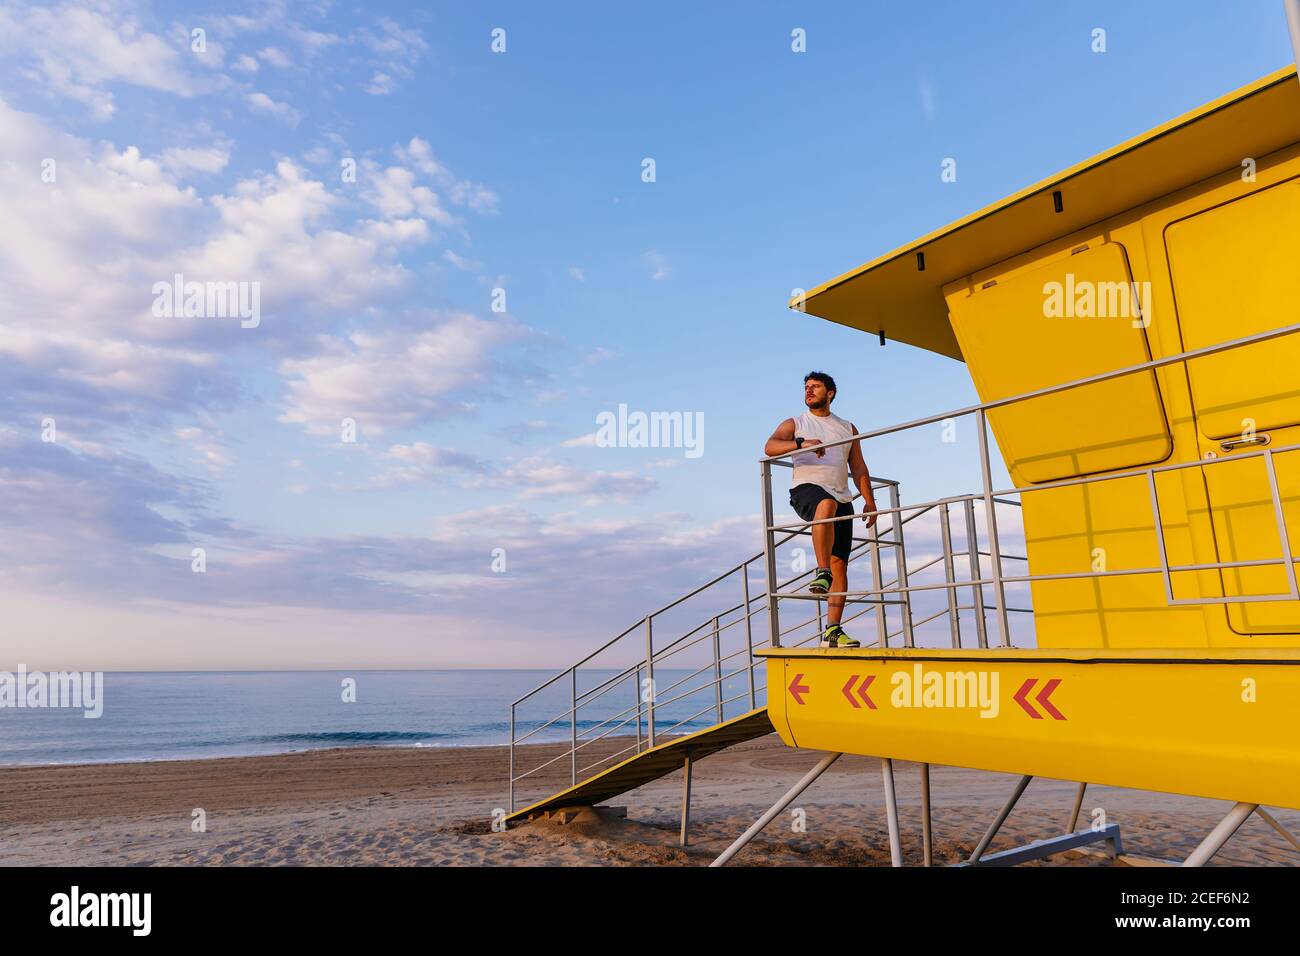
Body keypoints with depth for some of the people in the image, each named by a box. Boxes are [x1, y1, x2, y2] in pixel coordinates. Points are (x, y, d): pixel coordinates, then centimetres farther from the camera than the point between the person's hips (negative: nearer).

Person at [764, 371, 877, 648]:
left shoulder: (847, 427, 24)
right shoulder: (794, 424, 14)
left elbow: (858, 467, 21)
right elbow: (769, 447, -6)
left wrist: (869, 500, 9)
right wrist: (802, 443, -22)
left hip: (842, 498, 4)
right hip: (806, 489, -4)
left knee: (840, 563, -4)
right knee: (826, 504, -41)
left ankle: (833, 630, -3)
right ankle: (822, 571, -38)